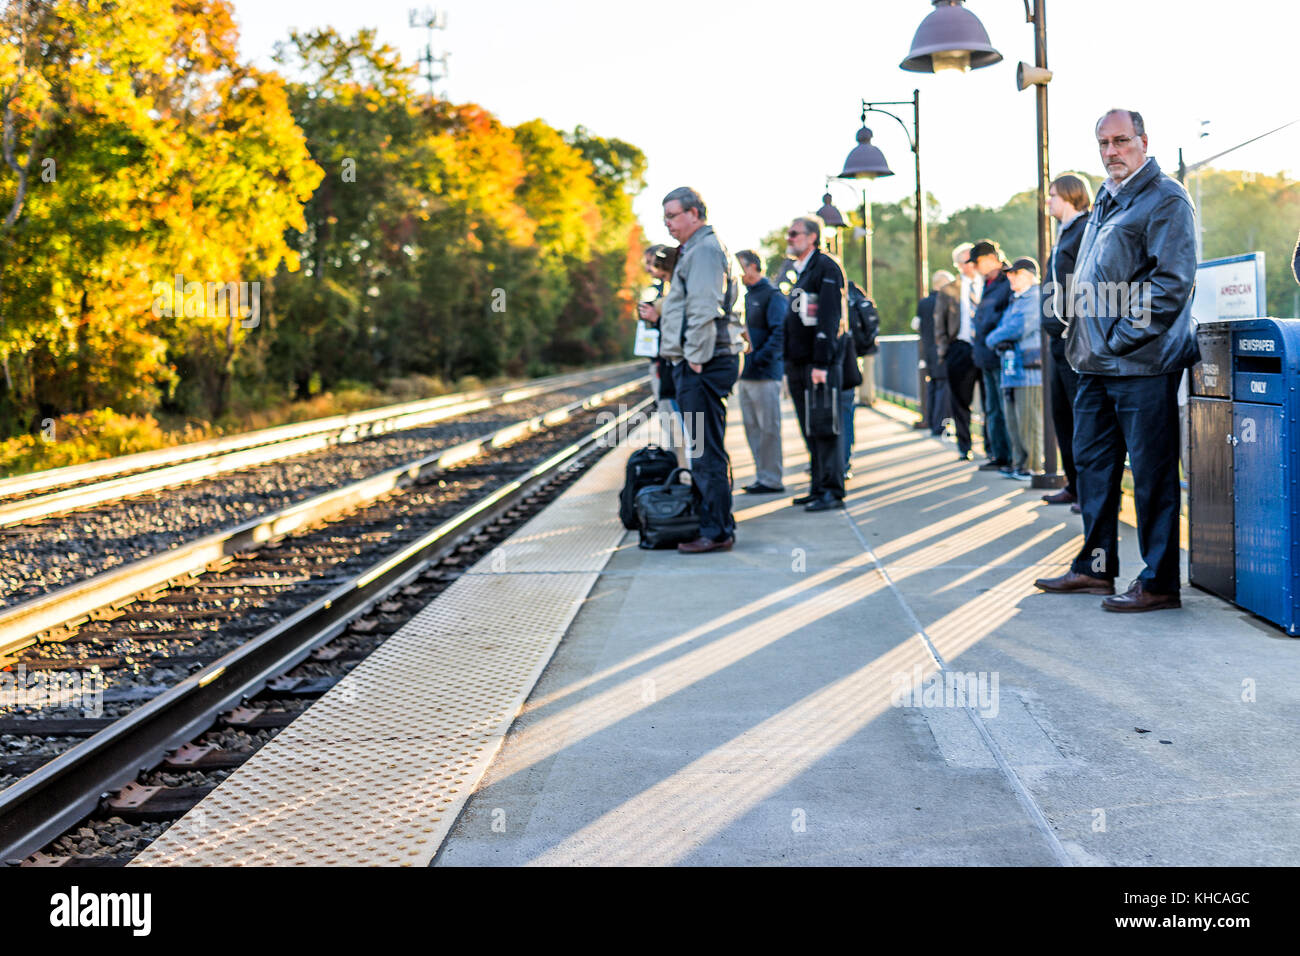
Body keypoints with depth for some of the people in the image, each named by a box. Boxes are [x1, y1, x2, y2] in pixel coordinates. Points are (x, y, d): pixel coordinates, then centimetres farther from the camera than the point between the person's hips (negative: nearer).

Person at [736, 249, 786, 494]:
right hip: (744, 374, 8)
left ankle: (771, 479, 1)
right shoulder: (745, 296, 17)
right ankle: (761, 475, 18)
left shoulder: (772, 295, -8)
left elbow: (780, 332, -17)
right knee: (752, 427, 11)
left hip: (765, 374, -8)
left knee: (768, 428, -4)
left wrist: (760, 358, -20)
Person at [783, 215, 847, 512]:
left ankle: (832, 491, -4)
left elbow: (828, 318, -15)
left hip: (819, 364, -9)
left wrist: (820, 364, -21)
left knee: (824, 429, -8)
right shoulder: (799, 271, 19)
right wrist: (790, 364, 16)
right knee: (809, 430, 11)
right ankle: (819, 486, 17)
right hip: (798, 363, 9)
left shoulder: (826, 268, -8)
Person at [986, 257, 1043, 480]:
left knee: (1028, 422, -6)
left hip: (1030, 370, -9)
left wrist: (993, 337, 0)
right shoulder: (1014, 301, 21)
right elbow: (1002, 328, 20)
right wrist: (999, 343, -4)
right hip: (1011, 370, 9)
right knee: (1013, 422, 11)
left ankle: (1031, 467, 0)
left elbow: (1020, 328, -17)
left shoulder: (1035, 299, -8)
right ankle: (1018, 465, 18)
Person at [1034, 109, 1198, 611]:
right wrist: (1085, 338, 14)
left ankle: (1159, 583, 3)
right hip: (1097, 363, 9)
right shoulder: (1106, 200, 19)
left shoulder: (1165, 199, -8)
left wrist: (1121, 338, -17)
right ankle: (1095, 567, 25)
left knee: (1152, 471, -3)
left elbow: (1173, 282, -16)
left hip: (1142, 362, -9)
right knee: (1092, 459, 14)